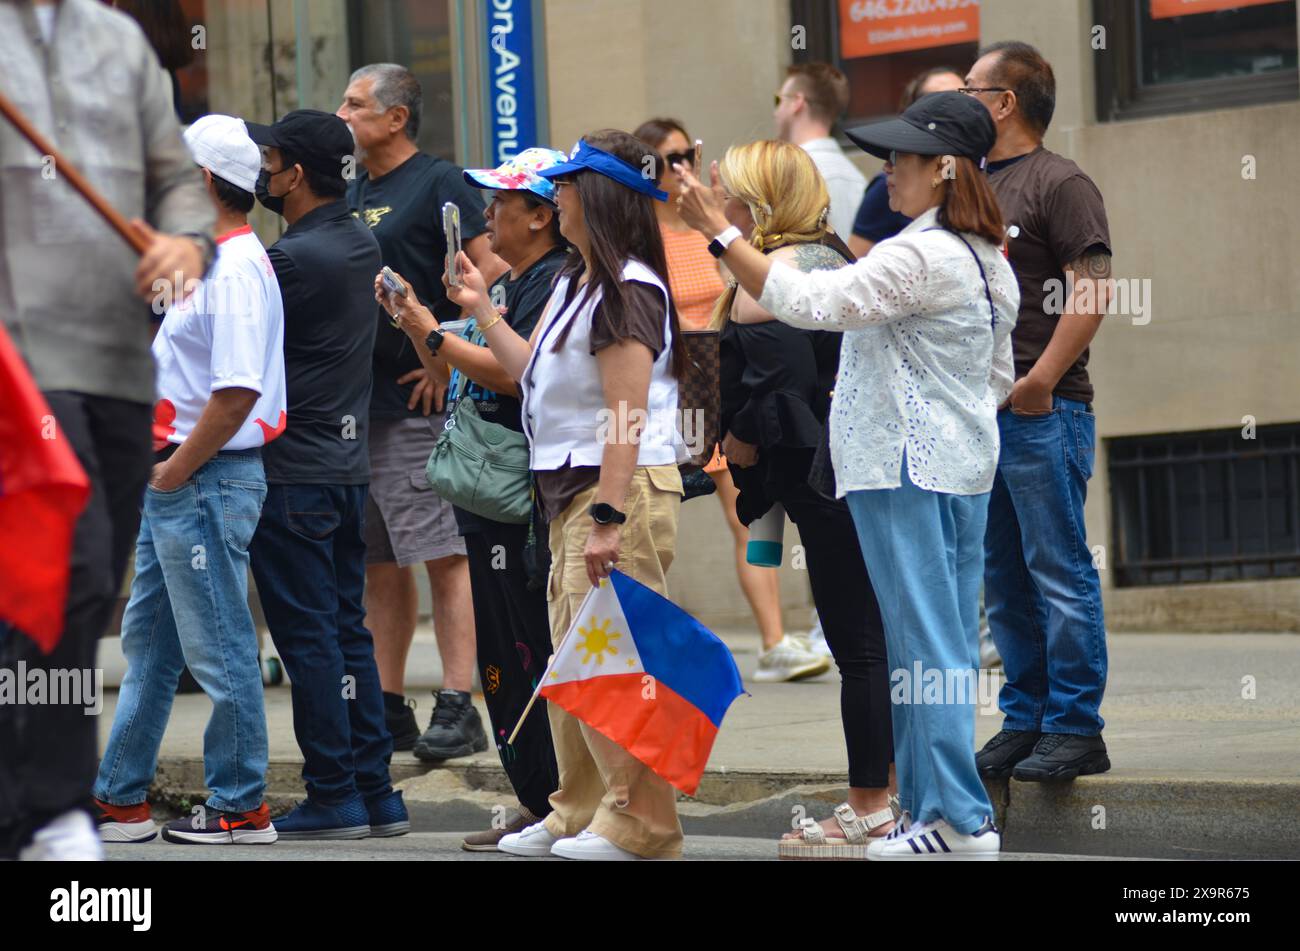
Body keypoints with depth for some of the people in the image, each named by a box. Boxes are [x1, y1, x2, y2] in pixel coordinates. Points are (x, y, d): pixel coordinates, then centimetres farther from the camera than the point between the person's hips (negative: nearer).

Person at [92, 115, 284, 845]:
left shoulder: (237, 269, -18)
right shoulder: (212, 260, 14)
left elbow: (238, 392, -25)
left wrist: (177, 470, -18)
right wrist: (164, 468, 15)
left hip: (208, 482, -11)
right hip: (175, 483, 11)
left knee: (220, 650, -3)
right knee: (148, 642, 15)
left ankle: (243, 810, 4)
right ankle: (120, 799, 22)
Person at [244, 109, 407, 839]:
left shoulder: (294, 260, -17)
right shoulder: (362, 244, 9)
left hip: (294, 472, -8)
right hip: (348, 465, 8)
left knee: (308, 636, -3)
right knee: (347, 630, 12)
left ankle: (334, 798, -1)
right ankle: (375, 793, 13)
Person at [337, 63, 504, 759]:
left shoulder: (438, 184, -5)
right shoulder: (349, 193, 17)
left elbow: (493, 277, -13)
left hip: (417, 405, -8)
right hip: (351, 402, 8)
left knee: (443, 557, -7)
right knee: (378, 566, 10)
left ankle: (457, 709, -8)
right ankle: (389, 711, 15)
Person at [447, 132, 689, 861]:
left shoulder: (627, 290, -15)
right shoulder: (575, 284, 16)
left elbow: (626, 415, -20)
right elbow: (535, 372, 19)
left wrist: (608, 518, -24)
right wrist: (483, 312, 22)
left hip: (624, 488, -10)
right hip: (573, 490, 10)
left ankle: (639, 821, -3)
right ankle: (580, 815, 19)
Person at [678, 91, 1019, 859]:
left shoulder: (919, 257, -17)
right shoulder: (989, 263, 14)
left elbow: (807, 302, -21)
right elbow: (999, 378, 21)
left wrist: (721, 232, -18)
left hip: (906, 475, -10)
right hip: (966, 470, 10)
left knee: (924, 644, -7)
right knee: (950, 645, 10)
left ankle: (959, 819, -7)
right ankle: (936, 808, 14)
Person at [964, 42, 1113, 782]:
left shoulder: (1060, 184, -6)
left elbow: (1093, 291, -14)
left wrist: (1041, 380, -20)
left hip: (1043, 414, -9)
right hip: (978, 412, 9)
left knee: (1059, 570, -7)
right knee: (1005, 579, 10)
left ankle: (1075, 729, -6)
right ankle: (1026, 720, 15)